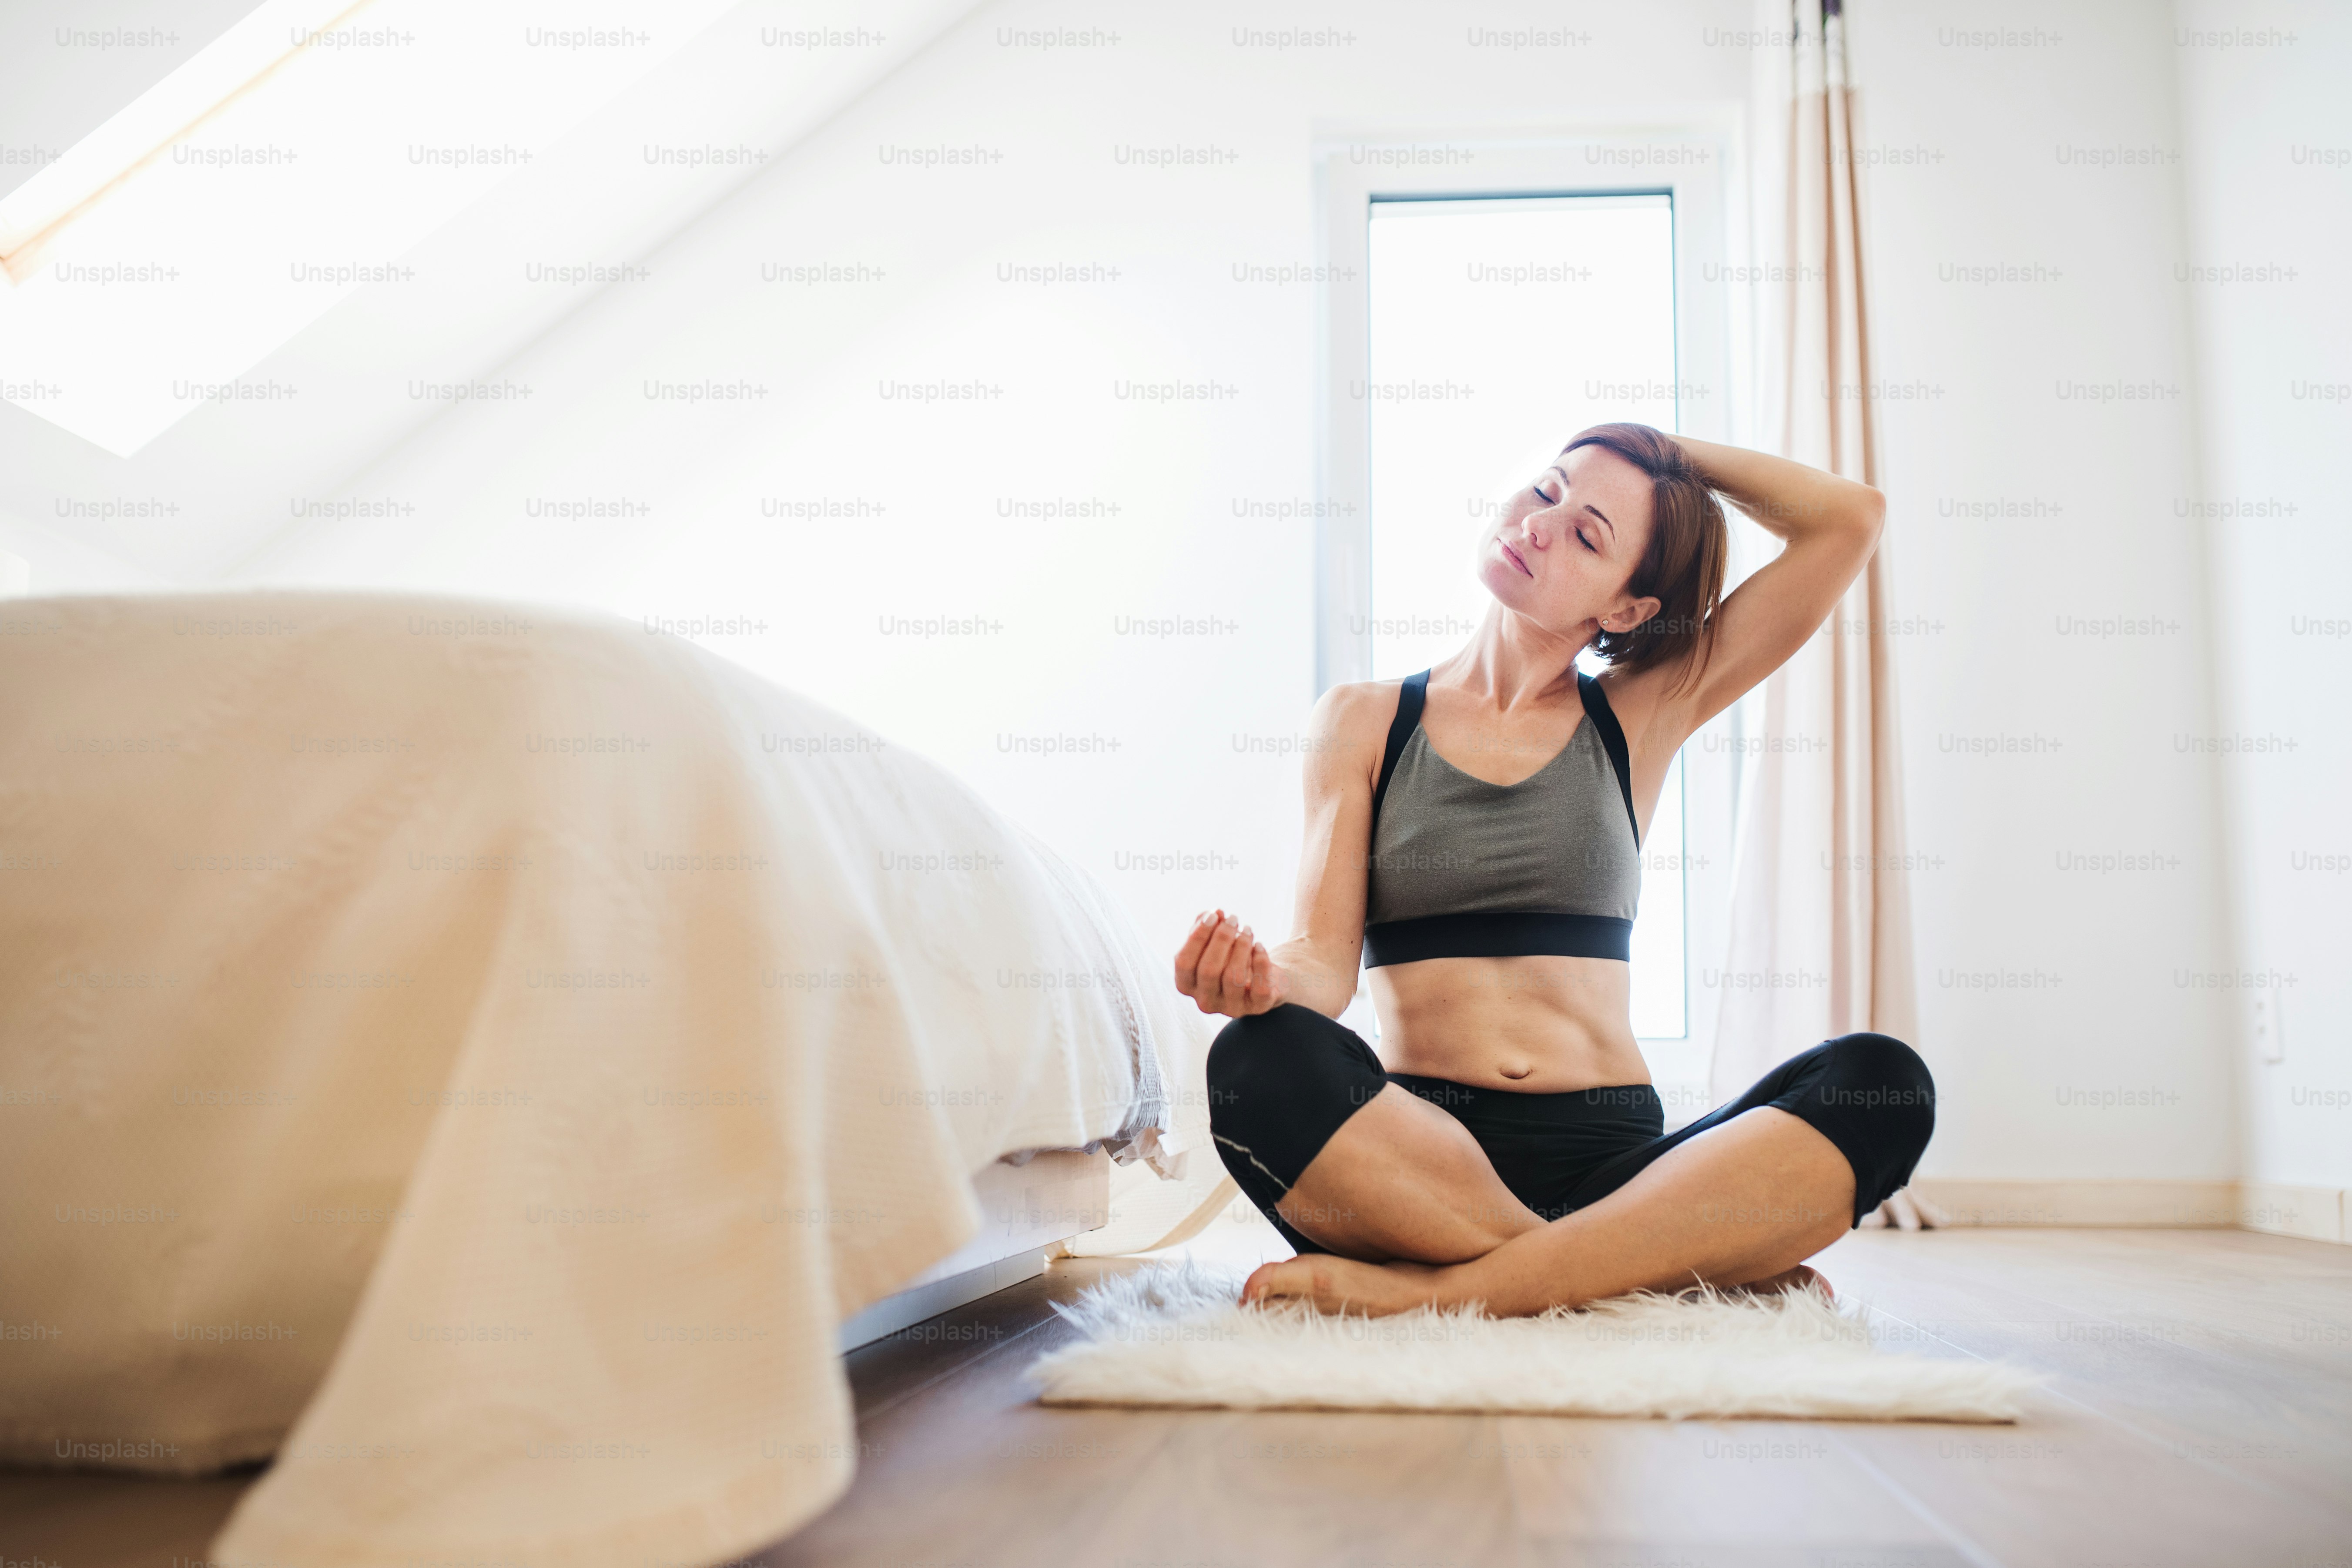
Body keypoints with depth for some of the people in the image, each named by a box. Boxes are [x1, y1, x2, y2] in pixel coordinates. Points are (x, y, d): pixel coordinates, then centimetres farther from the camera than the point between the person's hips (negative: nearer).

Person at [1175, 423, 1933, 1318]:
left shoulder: (1639, 720, 12)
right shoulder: (1363, 721, 11)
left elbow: (1851, 519, 8)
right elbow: (1326, 958, 1)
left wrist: (1678, 455, 17)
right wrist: (1262, 978, -21)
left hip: (1612, 1164, 2)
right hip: (1414, 1153, -1)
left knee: (1882, 1082, -26)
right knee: (1264, 1062, -33)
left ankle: (1425, 1291, -29)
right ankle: (1717, 1266, -25)